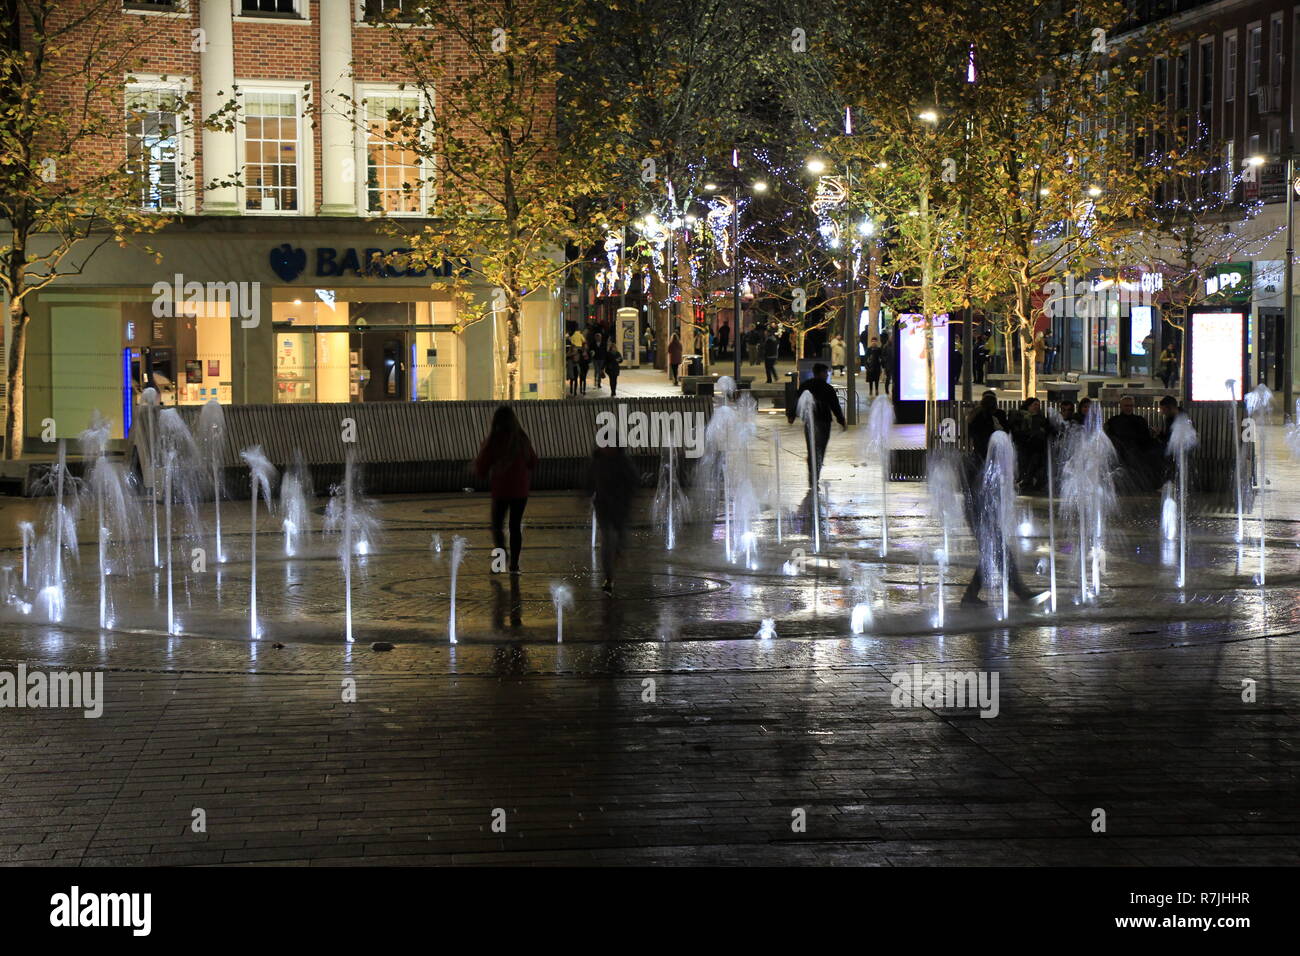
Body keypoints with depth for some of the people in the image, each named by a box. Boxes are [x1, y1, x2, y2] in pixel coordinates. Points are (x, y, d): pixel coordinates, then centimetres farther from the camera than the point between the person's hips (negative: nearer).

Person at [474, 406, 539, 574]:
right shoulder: (522, 439, -4)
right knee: (516, 526, 12)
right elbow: (533, 462, 7)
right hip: (520, 490, 2)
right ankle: (514, 563, 11)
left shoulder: (492, 441, -12)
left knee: (497, 525, 12)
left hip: (499, 489, -2)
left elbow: (481, 468, -7)